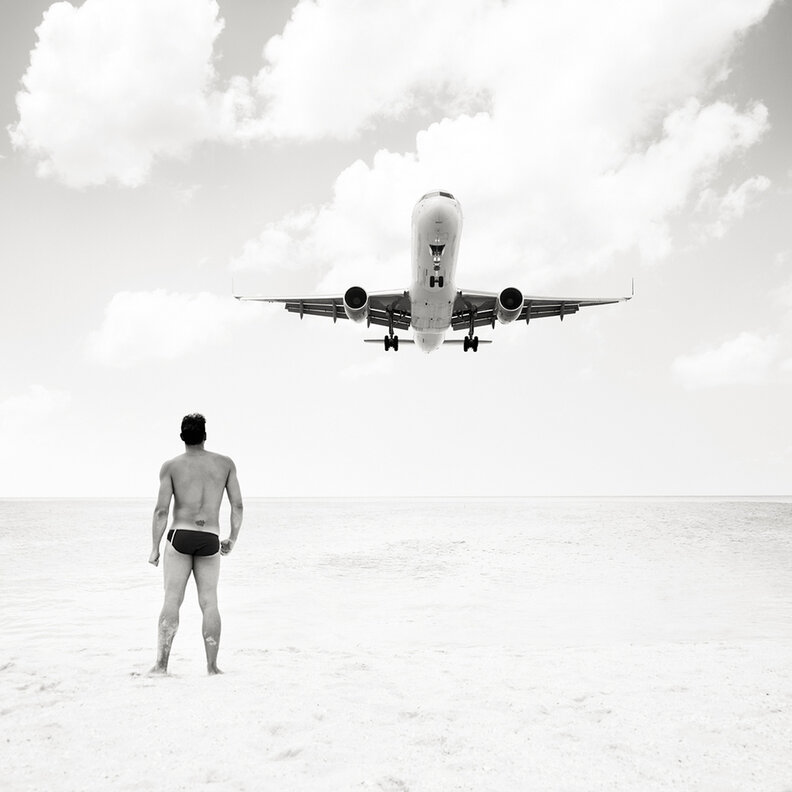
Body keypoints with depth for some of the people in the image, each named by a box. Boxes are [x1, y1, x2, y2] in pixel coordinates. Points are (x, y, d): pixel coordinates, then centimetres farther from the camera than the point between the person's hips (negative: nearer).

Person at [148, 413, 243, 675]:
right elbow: (237, 505, 4)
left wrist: (154, 549, 2)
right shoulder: (226, 463, 6)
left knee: (172, 600, 1)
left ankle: (161, 664, -3)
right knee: (209, 603, 7)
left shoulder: (171, 466, 0)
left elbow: (161, 510, -5)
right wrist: (233, 539, 15)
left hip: (180, 536, -1)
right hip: (210, 541, 1)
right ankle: (212, 666, 5)